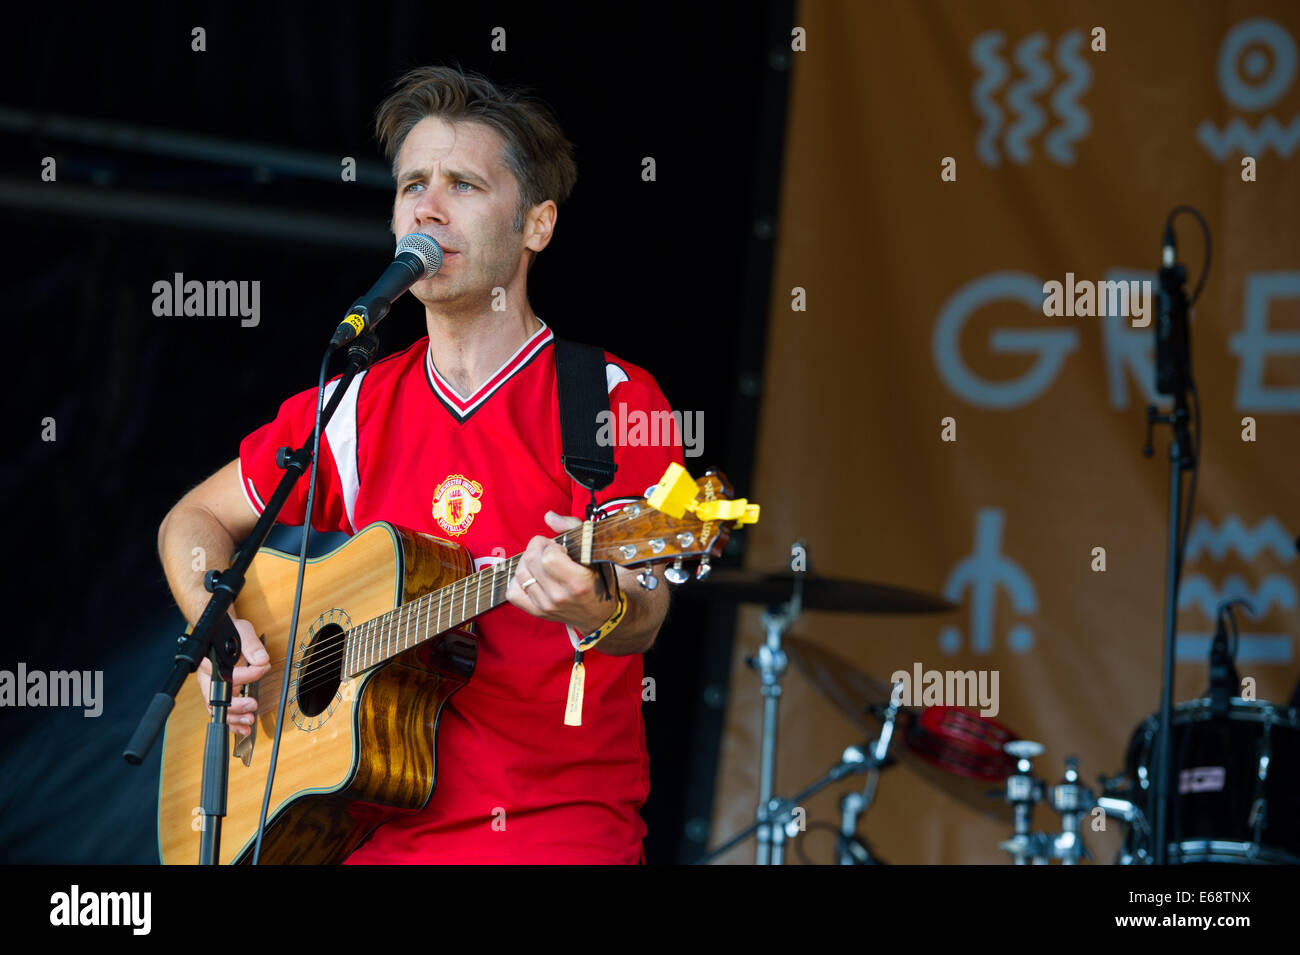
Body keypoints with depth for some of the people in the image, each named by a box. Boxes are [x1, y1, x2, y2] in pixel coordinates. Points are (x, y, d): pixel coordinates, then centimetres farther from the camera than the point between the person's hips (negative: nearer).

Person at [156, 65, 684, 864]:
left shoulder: (613, 402, -1)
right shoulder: (355, 409, 13)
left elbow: (643, 615, -13)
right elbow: (194, 521, 26)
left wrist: (600, 610, -37)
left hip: (557, 820, -3)